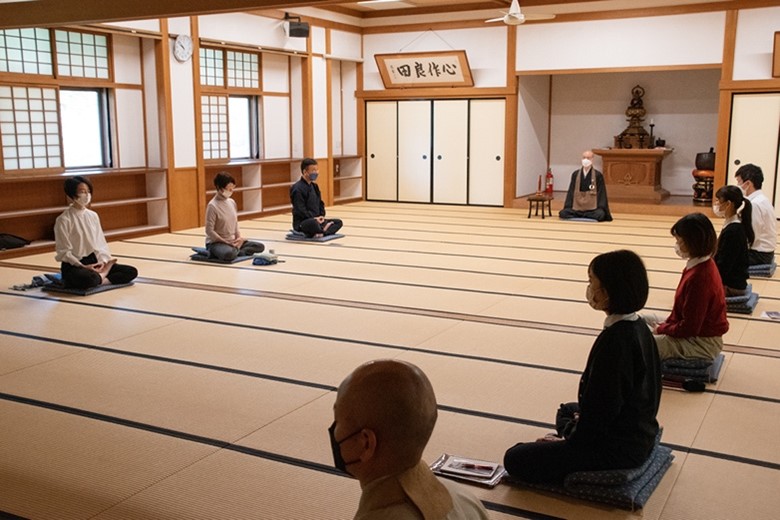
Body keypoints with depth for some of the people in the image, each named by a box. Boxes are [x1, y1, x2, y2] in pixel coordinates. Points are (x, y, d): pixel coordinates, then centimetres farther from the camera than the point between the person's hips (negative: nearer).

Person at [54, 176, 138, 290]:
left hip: (94, 261, 6)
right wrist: (83, 267, -19)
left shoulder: (93, 216, 7)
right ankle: (100, 276, -7)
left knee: (132, 271, -9)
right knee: (89, 278, -40)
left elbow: (101, 243, 9)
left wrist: (102, 261, -9)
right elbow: (63, 251, -11)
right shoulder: (64, 220, -10)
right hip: (73, 265, -6)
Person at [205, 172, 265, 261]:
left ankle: (235, 251, -13)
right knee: (229, 254, -41)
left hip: (233, 241, 8)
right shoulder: (212, 206, -16)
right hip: (216, 242, -7)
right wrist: (227, 242, -18)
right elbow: (209, 231, -17)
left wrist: (239, 238, -5)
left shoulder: (232, 202, 5)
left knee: (260, 247, -5)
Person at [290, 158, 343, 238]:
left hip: (316, 220, 9)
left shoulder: (314, 186, 14)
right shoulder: (298, 189, -14)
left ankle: (322, 232, -27)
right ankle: (323, 229, -13)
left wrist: (321, 216, 0)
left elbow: (320, 203, 18)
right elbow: (300, 211, -20)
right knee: (313, 223, -43)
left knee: (338, 222, -3)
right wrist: (314, 218, -21)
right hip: (301, 223, -9)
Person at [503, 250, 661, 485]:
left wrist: (570, 440, -9)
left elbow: (603, 408, -24)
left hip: (618, 449, -10)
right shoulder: (639, 327, 1)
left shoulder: (614, 340, -29)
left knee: (515, 459, -5)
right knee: (567, 411, 38)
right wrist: (583, 419, 14)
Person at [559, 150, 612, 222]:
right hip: (577, 208, 2)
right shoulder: (575, 174, 8)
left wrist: (601, 208, -12)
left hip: (592, 209, -2)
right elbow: (571, 192, 10)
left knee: (600, 214, -33)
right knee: (562, 213, -23)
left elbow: (601, 193, 1)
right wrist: (568, 207, -2)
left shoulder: (598, 175, 0)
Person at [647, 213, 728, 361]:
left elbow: (689, 328, -25)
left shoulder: (699, 277, -30)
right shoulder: (702, 265, 0)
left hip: (702, 343, -10)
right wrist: (665, 324, 1)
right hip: (698, 329, 10)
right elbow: (681, 307, 11)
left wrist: (662, 329, -10)